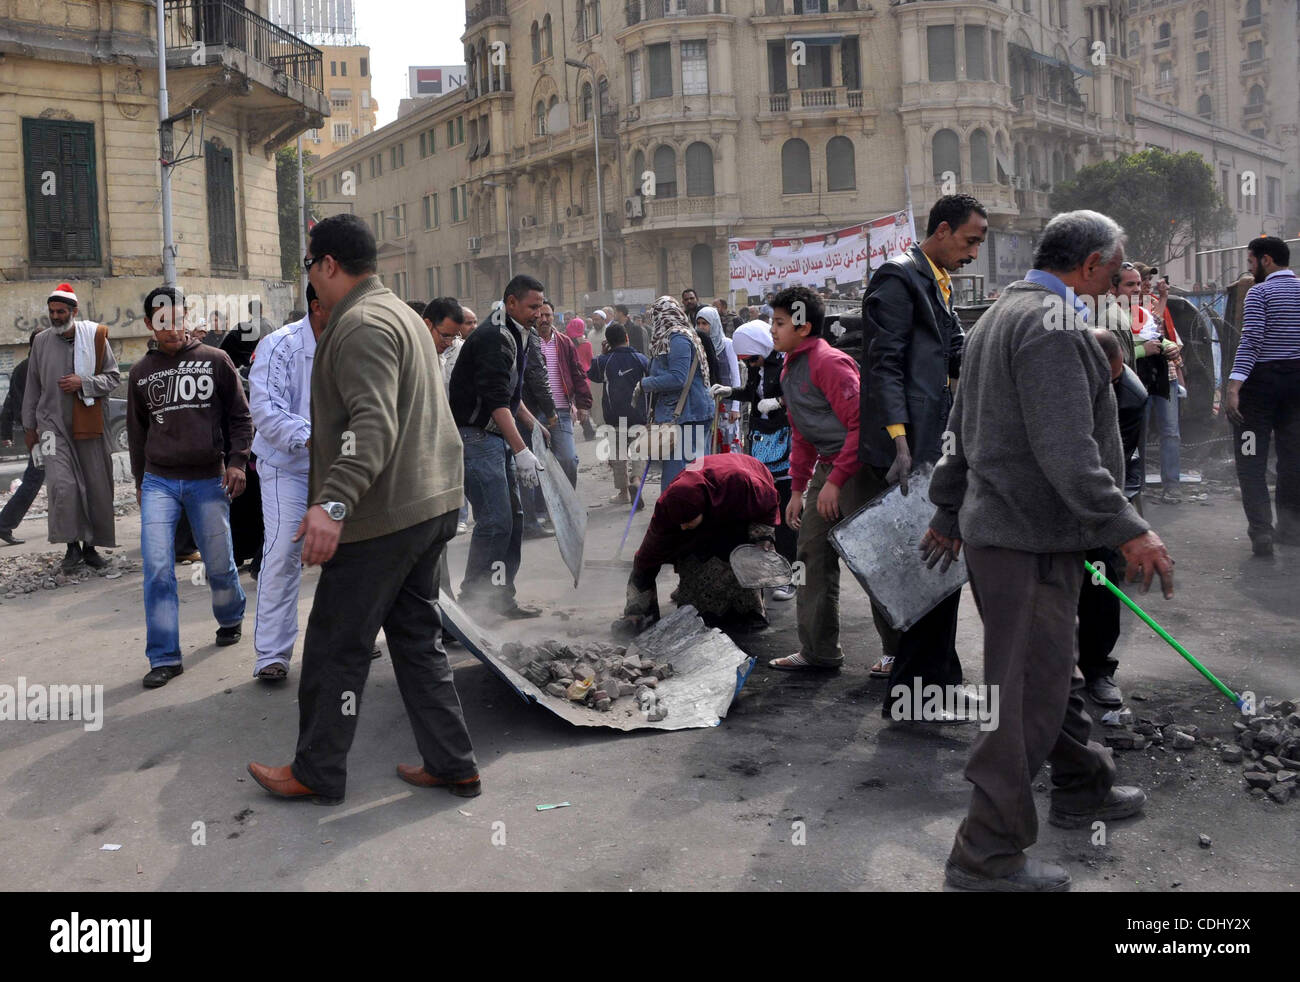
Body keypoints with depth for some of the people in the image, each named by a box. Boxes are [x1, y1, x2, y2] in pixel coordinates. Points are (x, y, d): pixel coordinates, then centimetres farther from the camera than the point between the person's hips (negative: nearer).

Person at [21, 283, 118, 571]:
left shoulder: (95, 337, 0)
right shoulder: (41, 341, 5)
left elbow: (113, 377, 2)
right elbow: (32, 387, 12)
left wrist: (83, 382, -14)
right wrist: (29, 426, 12)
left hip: (89, 425, 0)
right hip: (53, 423, 0)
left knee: (95, 488, 5)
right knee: (62, 485, -17)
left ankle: (90, 546, 20)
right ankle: (72, 544, -5)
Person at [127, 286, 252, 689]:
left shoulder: (215, 361, 2)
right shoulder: (141, 372, 9)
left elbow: (240, 417, 5)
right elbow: (137, 431, 18)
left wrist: (236, 461, -7)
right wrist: (140, 481, 19)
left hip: (208, 481, -1)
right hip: (159, 482, 1)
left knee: (220, 564, 8)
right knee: (157, 568, -8)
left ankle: (231, 619, 38)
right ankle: (164, 657, -3)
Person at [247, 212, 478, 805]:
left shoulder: (361, 325, -15)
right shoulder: (400, 312, 19)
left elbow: (373, 425, -28)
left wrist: (333, 502, -37)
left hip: (381, 516, -10)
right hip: (431, 505, 10)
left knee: (336, 646, 3)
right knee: (417, 637, 16)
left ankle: (317, 773, 15)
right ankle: (451, 764, 20)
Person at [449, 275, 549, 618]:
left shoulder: (513, 336, 17)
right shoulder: (493, 338, -17)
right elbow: (496, 401, -26)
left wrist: (532, 422, 21)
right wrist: (521, 451, -29)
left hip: (497, 437, 11)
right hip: (476, 437, -11)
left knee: (512, 517, 10)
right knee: (495, 520, -14)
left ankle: (501, 595, 17)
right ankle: (473, 596, -4)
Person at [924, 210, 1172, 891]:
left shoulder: (1001, 313, 17)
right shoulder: (1054, 324, -17)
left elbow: (962, 430, 22)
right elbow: (1067, 451, -25)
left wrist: (949, 514, 28)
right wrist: (1128, 529, -22)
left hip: (996, 524, 11)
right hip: (1030, 539, -11)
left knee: (1056, 673, 24)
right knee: (1027, 695, -4)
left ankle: (1082, 790, 41)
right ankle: (987, 855, 4)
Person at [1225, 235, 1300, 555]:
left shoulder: (1260, 292, -7)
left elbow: (1251, 341, -17)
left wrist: (1233, 386, -22)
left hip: (1261, 379, -6)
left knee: (1251, 457, -2)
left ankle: (1260, 529, -10)